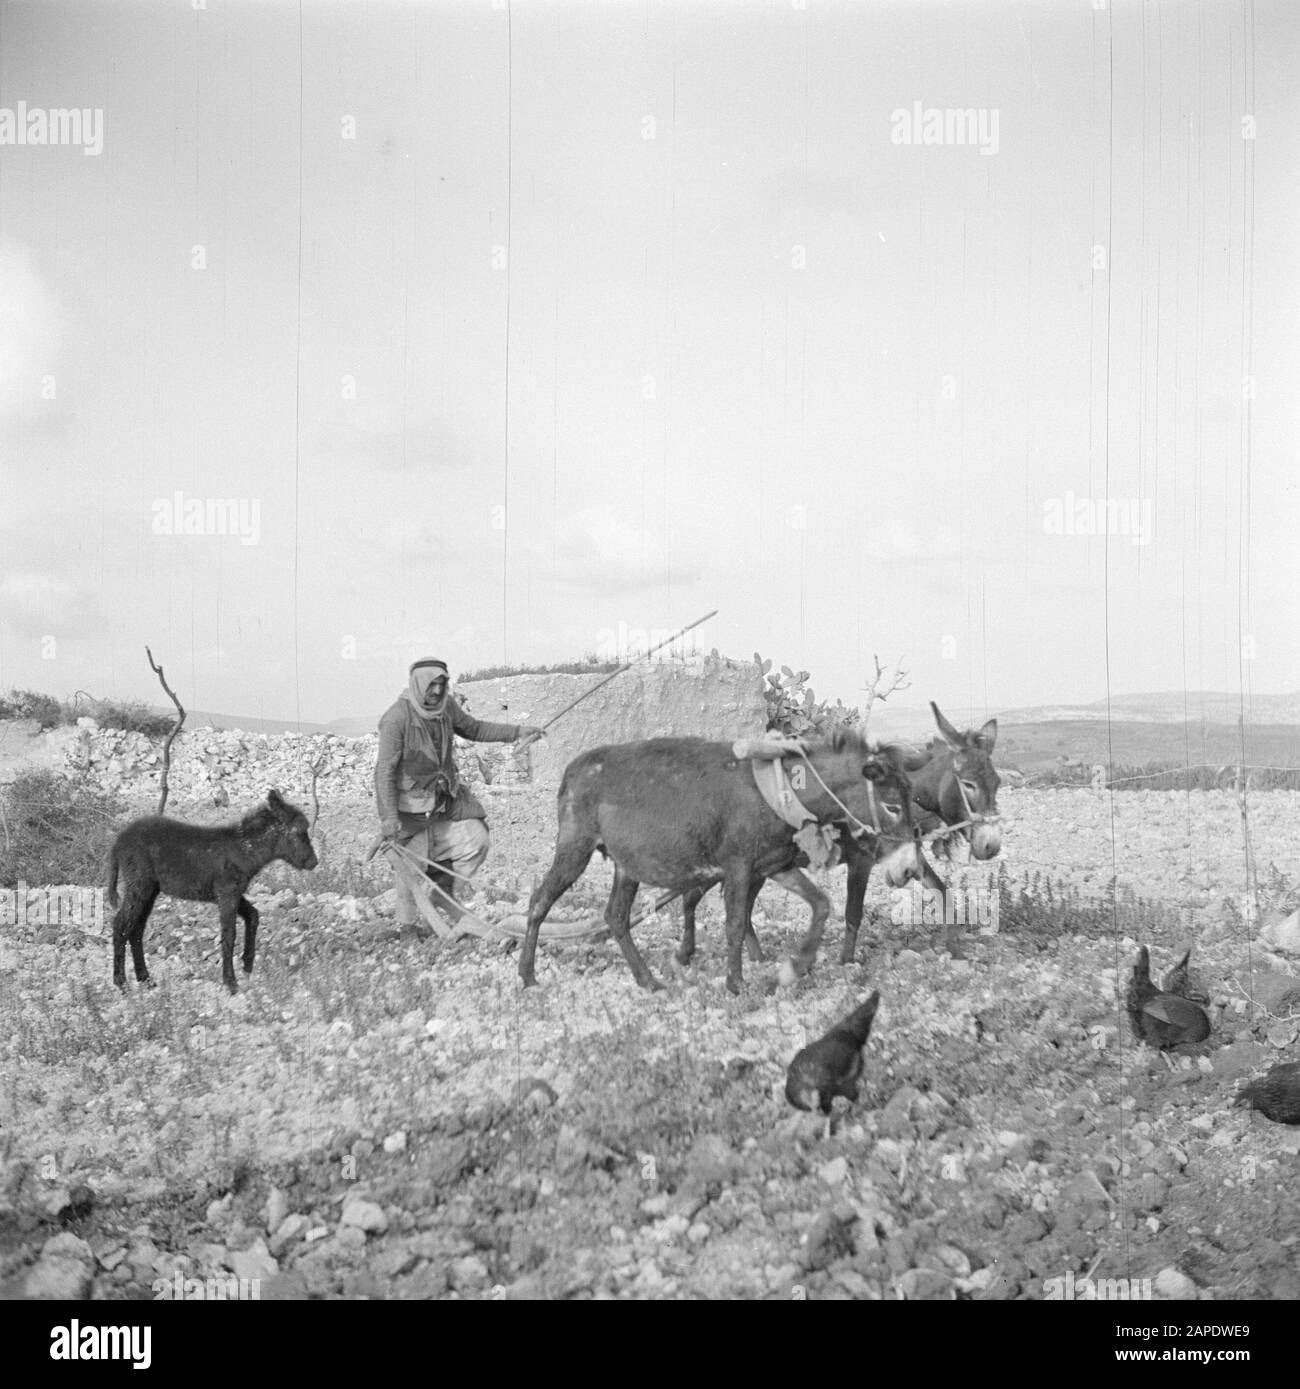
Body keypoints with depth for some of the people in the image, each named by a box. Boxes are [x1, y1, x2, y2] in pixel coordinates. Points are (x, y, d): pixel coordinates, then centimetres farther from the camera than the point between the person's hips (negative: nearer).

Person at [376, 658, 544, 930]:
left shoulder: (446, 705, -2)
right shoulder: (396, 718, -22)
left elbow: (473, 728, 16)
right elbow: (385, 770, -22)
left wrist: (517, 731, 8)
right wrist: (388, 816, -28)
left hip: (447, 794, 7)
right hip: (412, 801, -7)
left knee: (476, 841, 1)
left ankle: (443, 893, 22)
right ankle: (406, 925, 17)